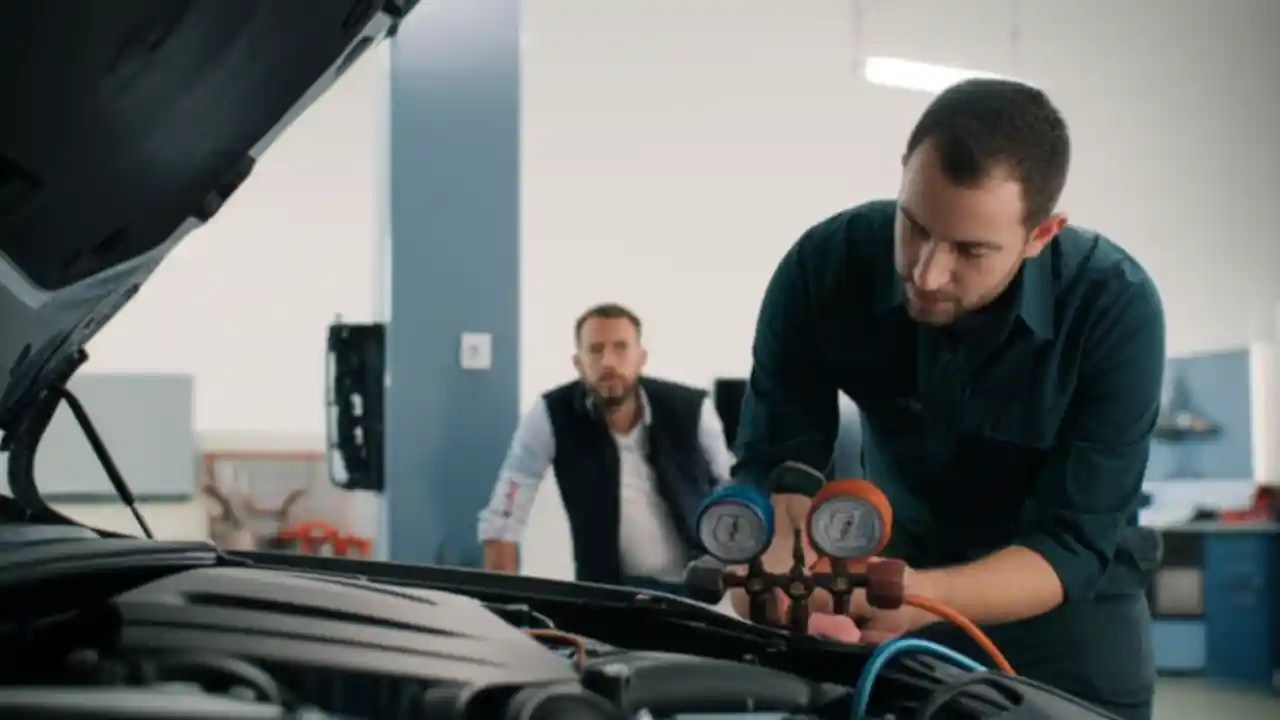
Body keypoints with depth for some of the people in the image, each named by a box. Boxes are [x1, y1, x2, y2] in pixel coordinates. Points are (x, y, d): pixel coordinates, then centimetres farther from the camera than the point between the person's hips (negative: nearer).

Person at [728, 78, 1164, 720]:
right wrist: (772, 578, -43)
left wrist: (923, 597, -46)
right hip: (900, 561, 2)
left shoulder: (1115, 309, -29)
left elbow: (1071, 545, -28)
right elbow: (771, 468, -20)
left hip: (1066, 603, -1)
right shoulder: (826, 266, -23)